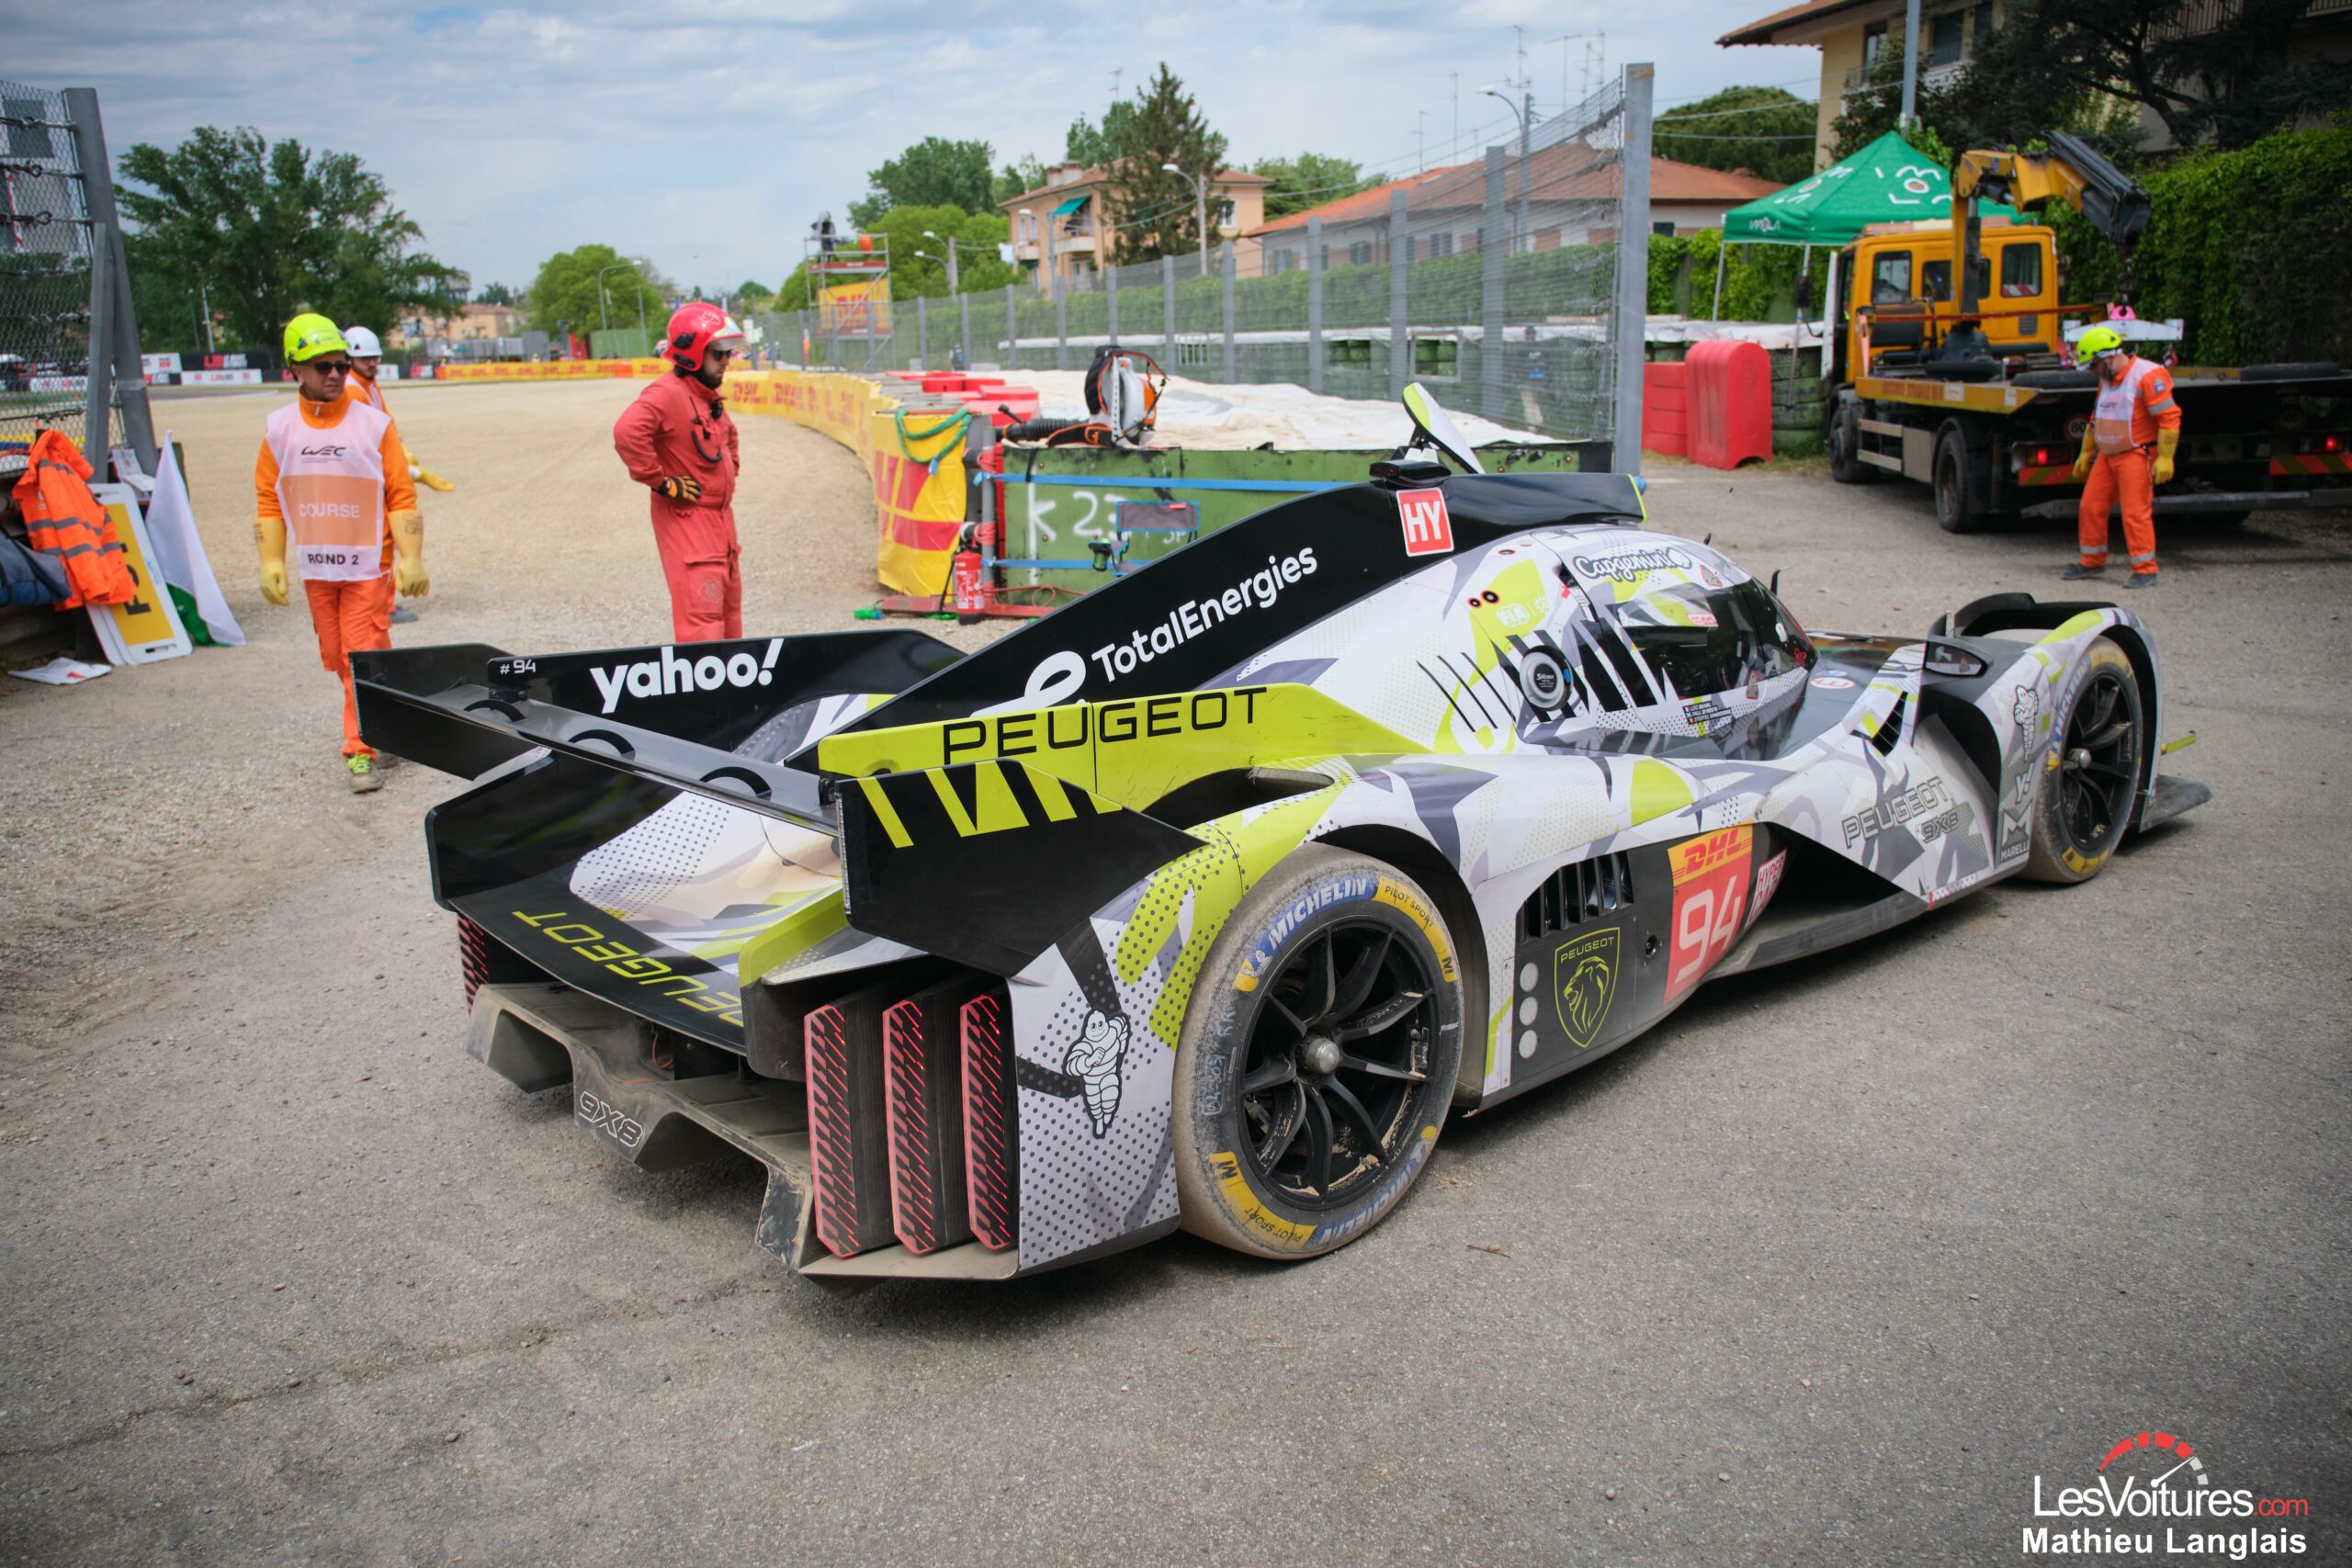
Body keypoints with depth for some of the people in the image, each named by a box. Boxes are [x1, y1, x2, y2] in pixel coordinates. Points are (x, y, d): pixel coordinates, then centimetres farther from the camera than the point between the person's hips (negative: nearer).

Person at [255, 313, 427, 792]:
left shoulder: (374, 423, -5)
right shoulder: (279, 429, 3)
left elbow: (401, 497, -4)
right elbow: (268, 501, 8)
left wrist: (412, 559, -11)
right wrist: (271, 562, 0)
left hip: (369, 564, -3)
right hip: (316, 568, 4)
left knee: (363, 655, -6)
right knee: (337, 658, 10)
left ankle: (361, 750, 1)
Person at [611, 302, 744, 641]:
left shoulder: (710, 398, 14)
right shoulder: (666, 394, -17)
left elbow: (728, 435, 35)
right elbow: (627, 432, -33)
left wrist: (731, 467, 19)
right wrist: (662, 482, -26)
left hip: (720, 517, 10)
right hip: (686, 520, -10)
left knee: (729, 605, 17)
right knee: (701, 612, -13)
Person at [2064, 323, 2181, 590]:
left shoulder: (2148, 376, -15)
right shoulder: (2106, 381, 14)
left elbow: (2170, 418, -19)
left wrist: (2165, 458, -23)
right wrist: (2085, 453, 26)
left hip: (2136, 455, -9)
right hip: (2107, 456, 9)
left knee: (2136, 512, -10)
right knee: (2091, 506, 8)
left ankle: (2145, 570, -3)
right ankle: (2092, 562, 21)